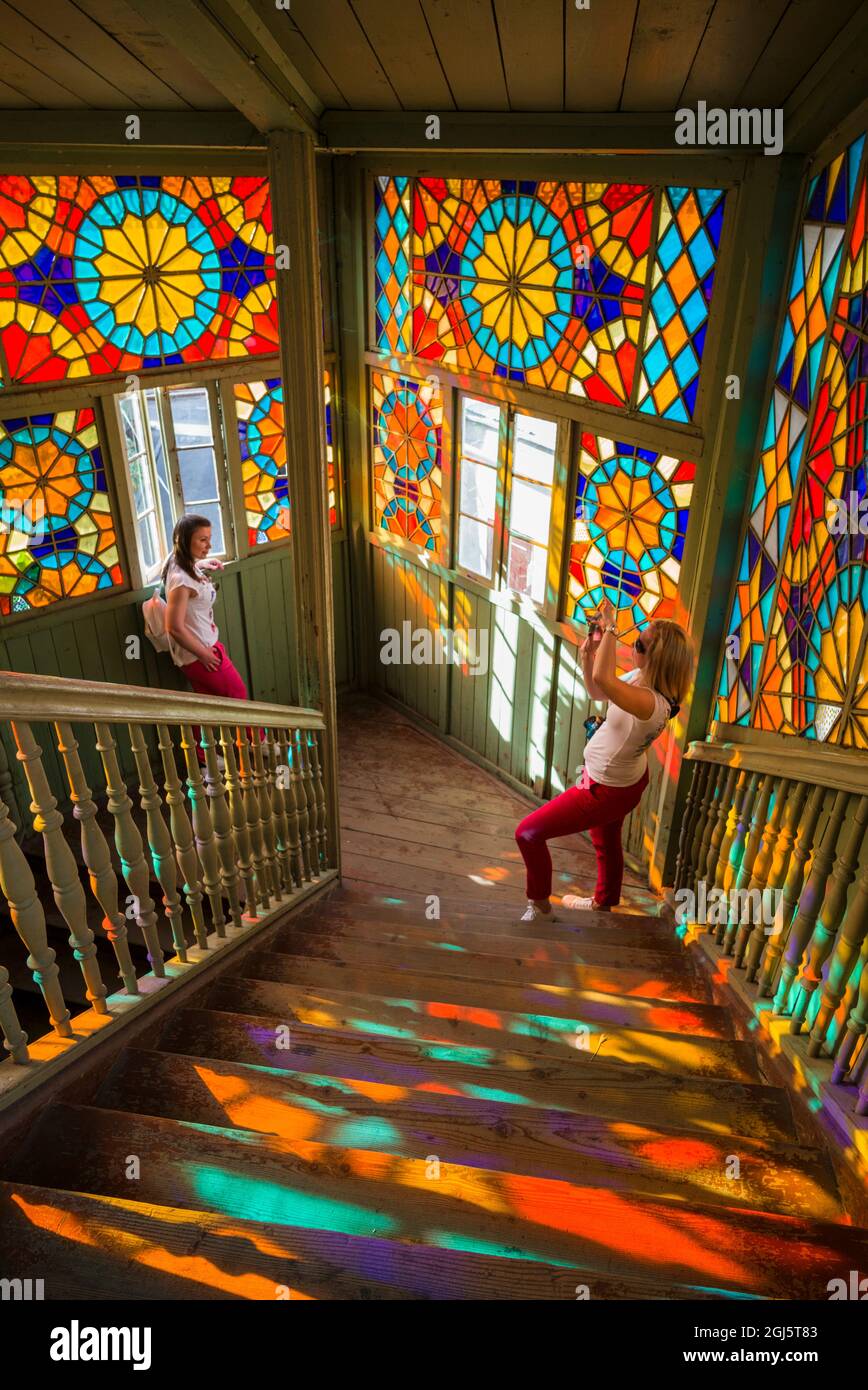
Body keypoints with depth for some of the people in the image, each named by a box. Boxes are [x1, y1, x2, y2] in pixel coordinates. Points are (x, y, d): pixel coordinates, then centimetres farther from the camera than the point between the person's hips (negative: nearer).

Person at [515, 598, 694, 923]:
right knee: (606, 843, 32)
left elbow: (602, 679, -58)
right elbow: (596, 692, 6)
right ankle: (603, 904, 59)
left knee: (527, 833, 0)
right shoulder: (640, 677, -12)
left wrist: (610, 629, -45)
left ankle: (540, 909, 20)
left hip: (605, 792, -9)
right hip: (625, 778, 10)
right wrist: (587, 655, -11)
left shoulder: (652, 703, -39)